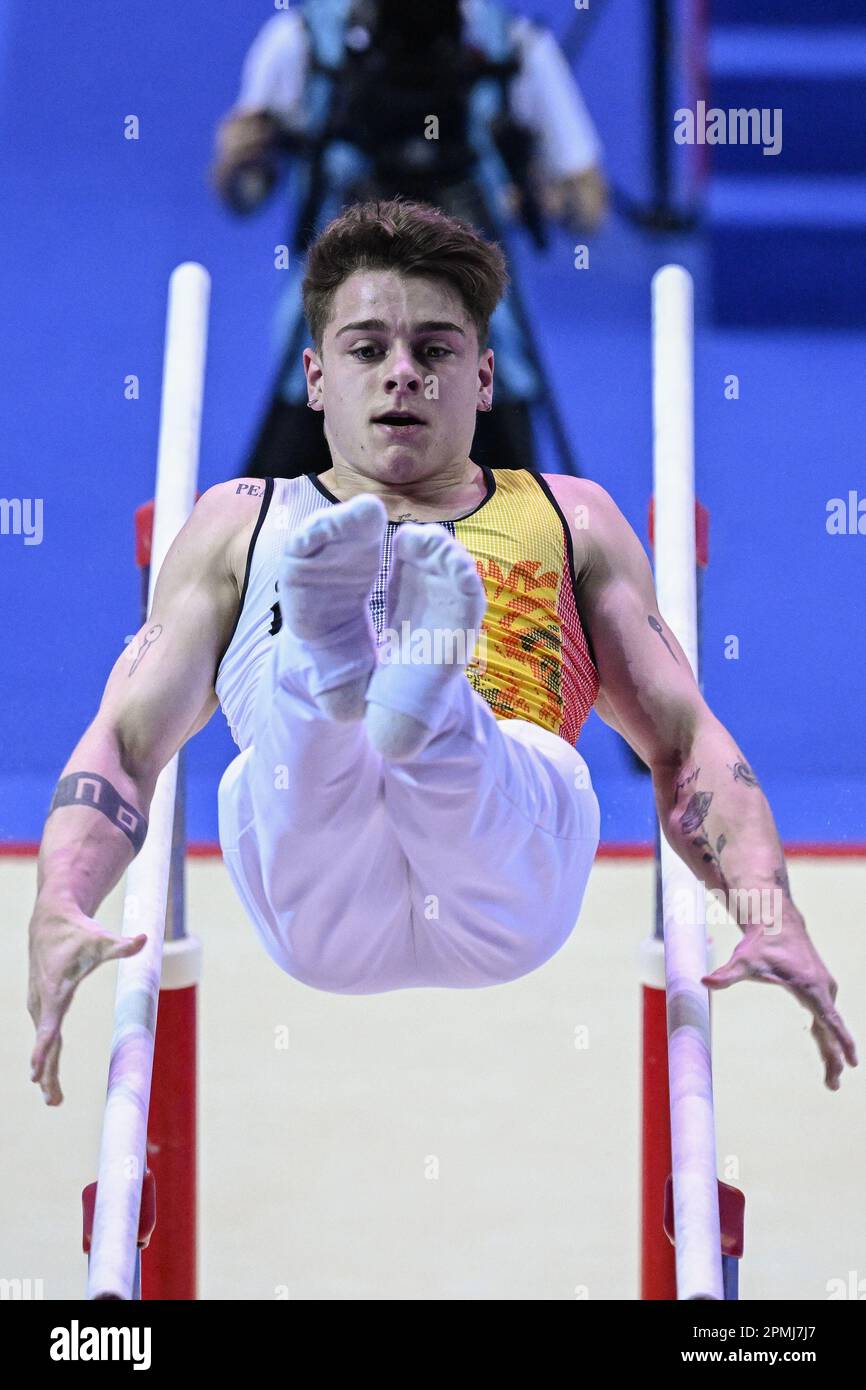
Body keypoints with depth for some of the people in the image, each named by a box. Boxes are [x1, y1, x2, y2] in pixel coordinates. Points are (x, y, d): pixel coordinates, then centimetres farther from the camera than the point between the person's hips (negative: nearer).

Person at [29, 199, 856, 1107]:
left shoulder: (571, 518, 34)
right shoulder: (241, 523, 32)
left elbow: (686, 738, 23)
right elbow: (126, 738, 20)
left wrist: (773, 916, 2)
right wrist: (59, 916, -3)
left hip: (504, 891, 0)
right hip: (323, 913, 0)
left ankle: (429, 712, -62)